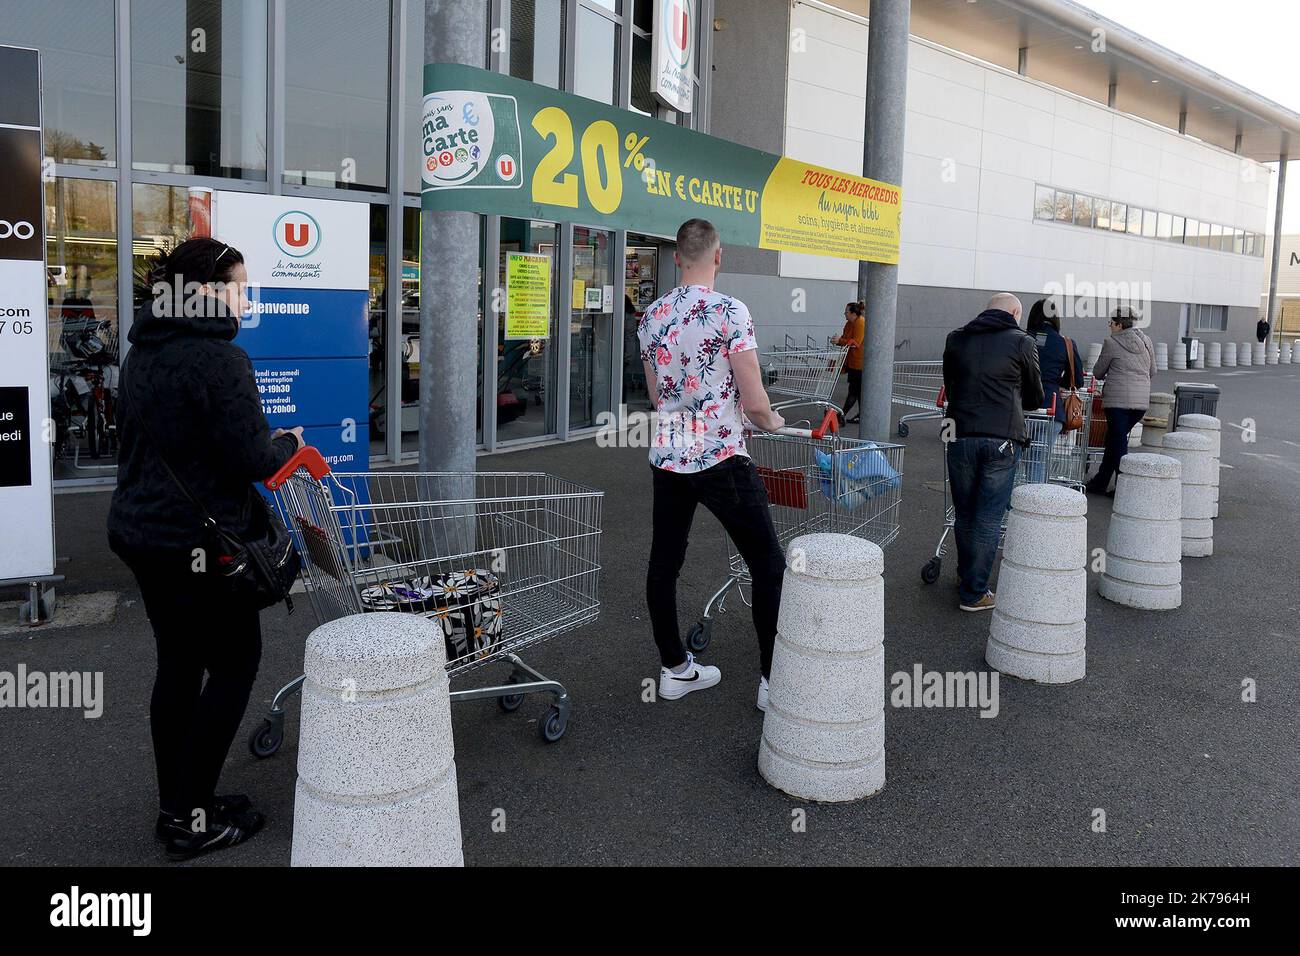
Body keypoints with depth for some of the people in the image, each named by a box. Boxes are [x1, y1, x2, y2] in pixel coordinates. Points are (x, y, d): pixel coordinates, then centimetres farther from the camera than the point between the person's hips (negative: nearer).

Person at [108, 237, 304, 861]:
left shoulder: (143, 353, 11)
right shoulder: (220, 358, -18)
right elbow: (251, 461, -21)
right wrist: (287, 443, 0)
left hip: (140, 529, 9)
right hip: (195, 543, -9)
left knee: (178, 664, 16)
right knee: (235, 662, 5)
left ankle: (175, 807, 26)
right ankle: (193, 819, 10)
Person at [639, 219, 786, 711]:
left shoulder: (651, 315, 7)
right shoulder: (731, 312, -13)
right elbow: (755, 401, -13)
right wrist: (770, 421, 8)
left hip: (666, 456, 6)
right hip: (722, 459, -6)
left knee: (664, 562, 13)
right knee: (768, 563, 6)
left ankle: (674, 668, 25)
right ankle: (773, 679, 10)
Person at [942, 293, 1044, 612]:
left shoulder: (956, 339, 11)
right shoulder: (1022, 342, 3)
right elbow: (1035, 398, 14)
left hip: (961, 438, 3)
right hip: (1002, 441, -3)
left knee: (964, 514, 16)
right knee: (988, 518, 2)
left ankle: (967, 578, 30)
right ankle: (974, 593, 6)